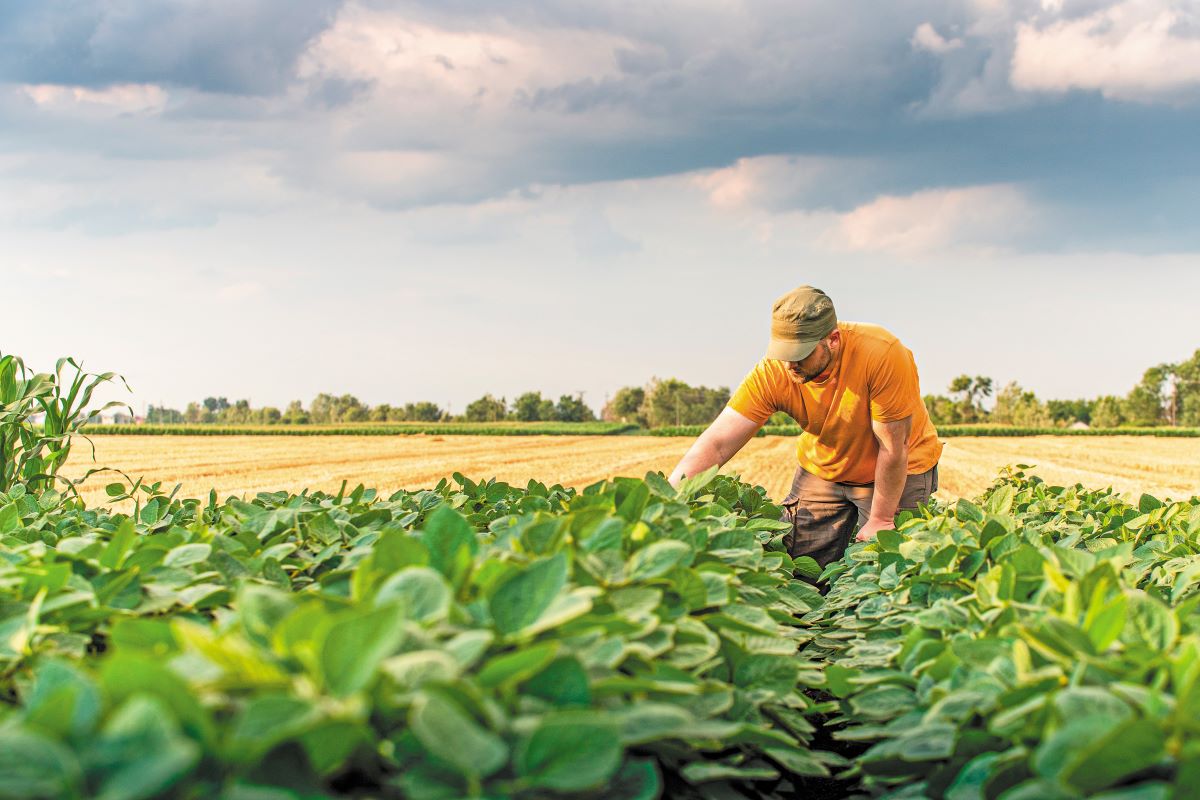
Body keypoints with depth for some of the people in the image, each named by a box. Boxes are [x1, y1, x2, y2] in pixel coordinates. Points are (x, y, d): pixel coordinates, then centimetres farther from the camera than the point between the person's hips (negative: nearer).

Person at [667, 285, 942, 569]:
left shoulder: (883, 354, -34)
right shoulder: (772, 373, -24)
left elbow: (893, 447, -26)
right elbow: (716, 444, -28)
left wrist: (880, 520, -19)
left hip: (901, 470, -3)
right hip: (822, 469, 3)